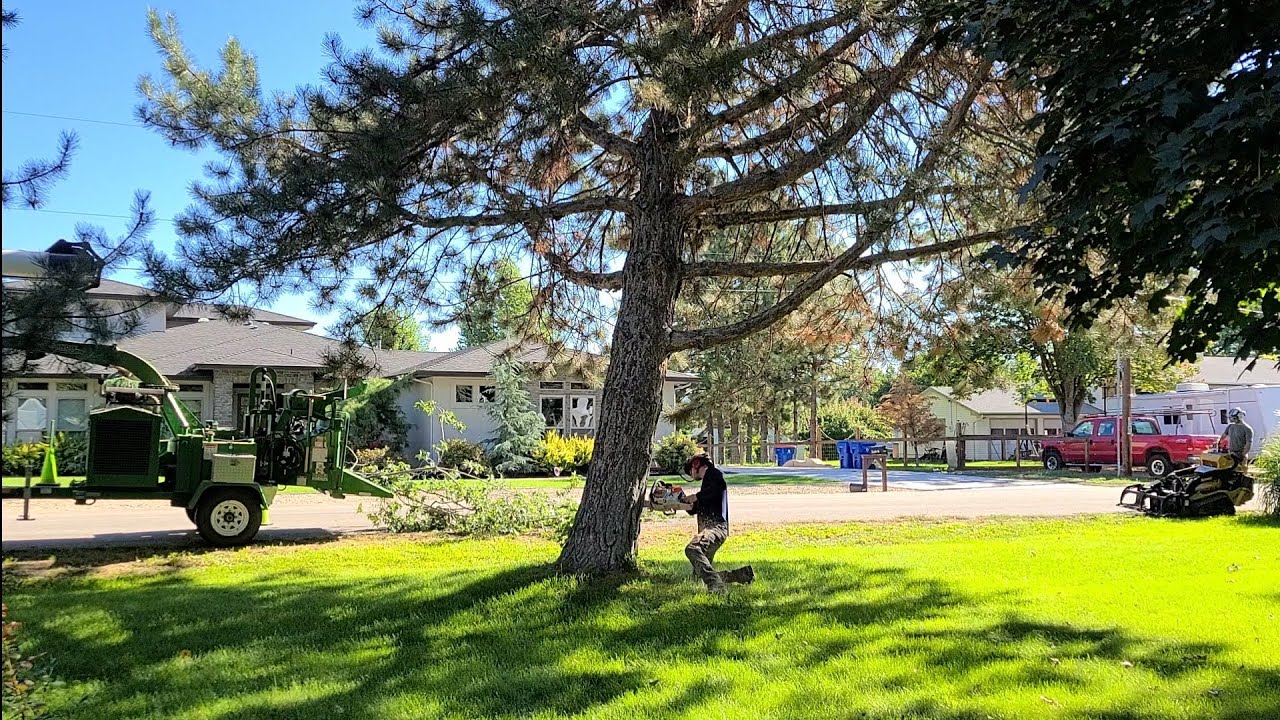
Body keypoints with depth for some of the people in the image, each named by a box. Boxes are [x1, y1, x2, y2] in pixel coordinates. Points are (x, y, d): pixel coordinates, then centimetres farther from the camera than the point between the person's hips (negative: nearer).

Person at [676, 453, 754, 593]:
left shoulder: (712, 472, 3)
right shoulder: (706, 481, 30)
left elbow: (720, 485, -21)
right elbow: (694, 509, 35)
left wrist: (696, 496, -14)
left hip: (716, 527, -10)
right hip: (707, 529, 10)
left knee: (692, 549, -36)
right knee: (699, 574, 10)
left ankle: (716, 586, -43)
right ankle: (744, 574, 18)